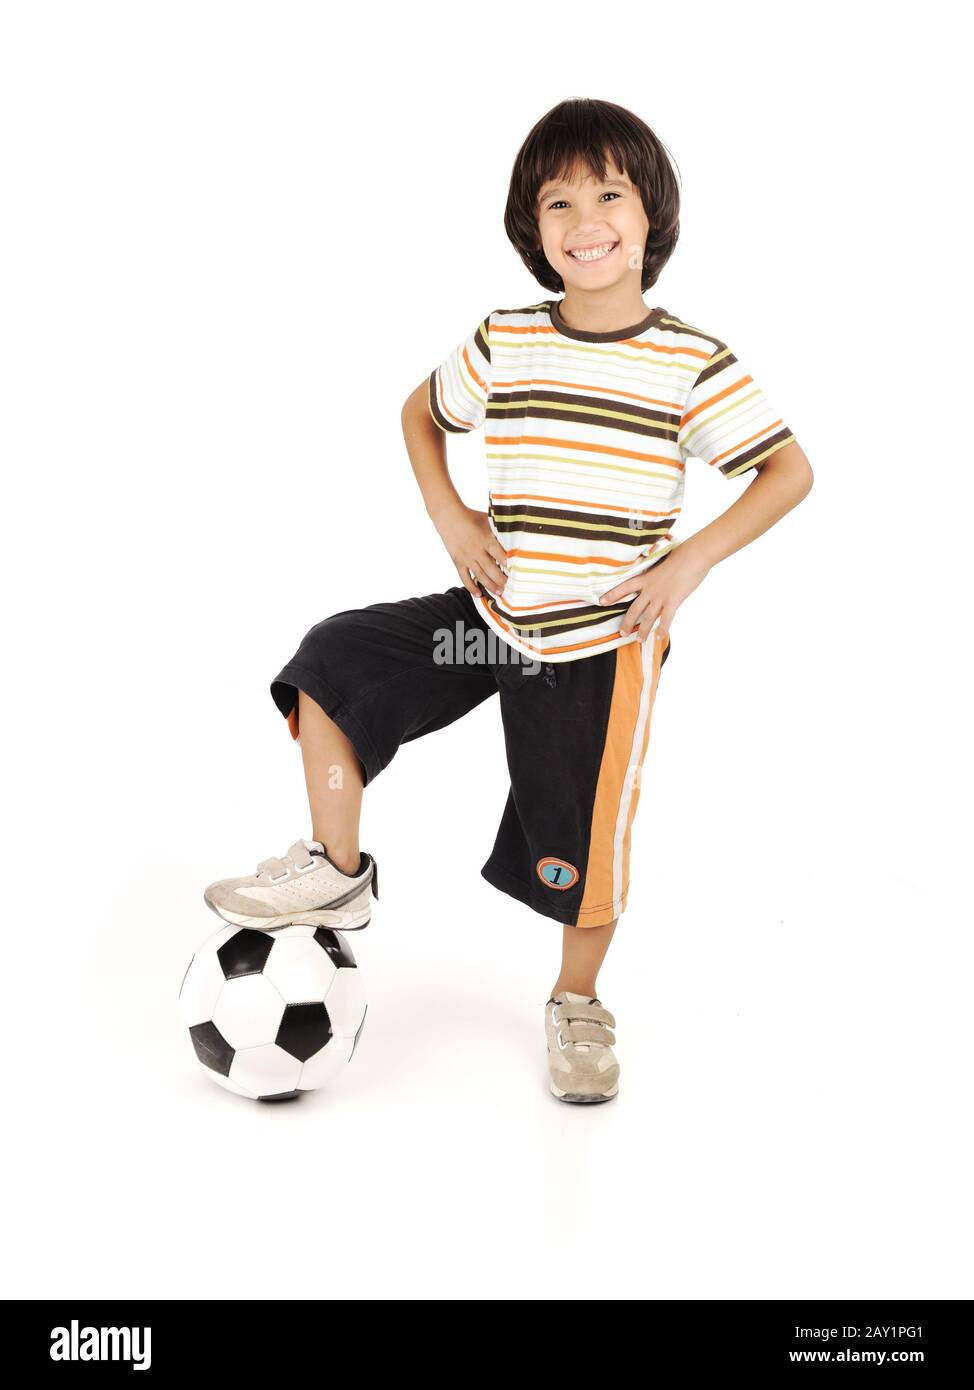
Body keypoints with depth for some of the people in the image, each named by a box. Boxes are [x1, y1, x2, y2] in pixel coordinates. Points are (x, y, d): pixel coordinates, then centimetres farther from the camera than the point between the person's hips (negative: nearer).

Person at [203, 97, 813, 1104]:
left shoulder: (693, 364, -8)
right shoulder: (503, 345, 0)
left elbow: (790, 470, -3)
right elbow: (421, 412, 17)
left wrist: (691, 561, -14)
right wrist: (449, 518, 2)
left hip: (606, 640, -3)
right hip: (494, 612, 3)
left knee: (584, 843, 5)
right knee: (333, 662, -7)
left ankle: (577, 1002, 33)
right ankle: (337, 872, 8)